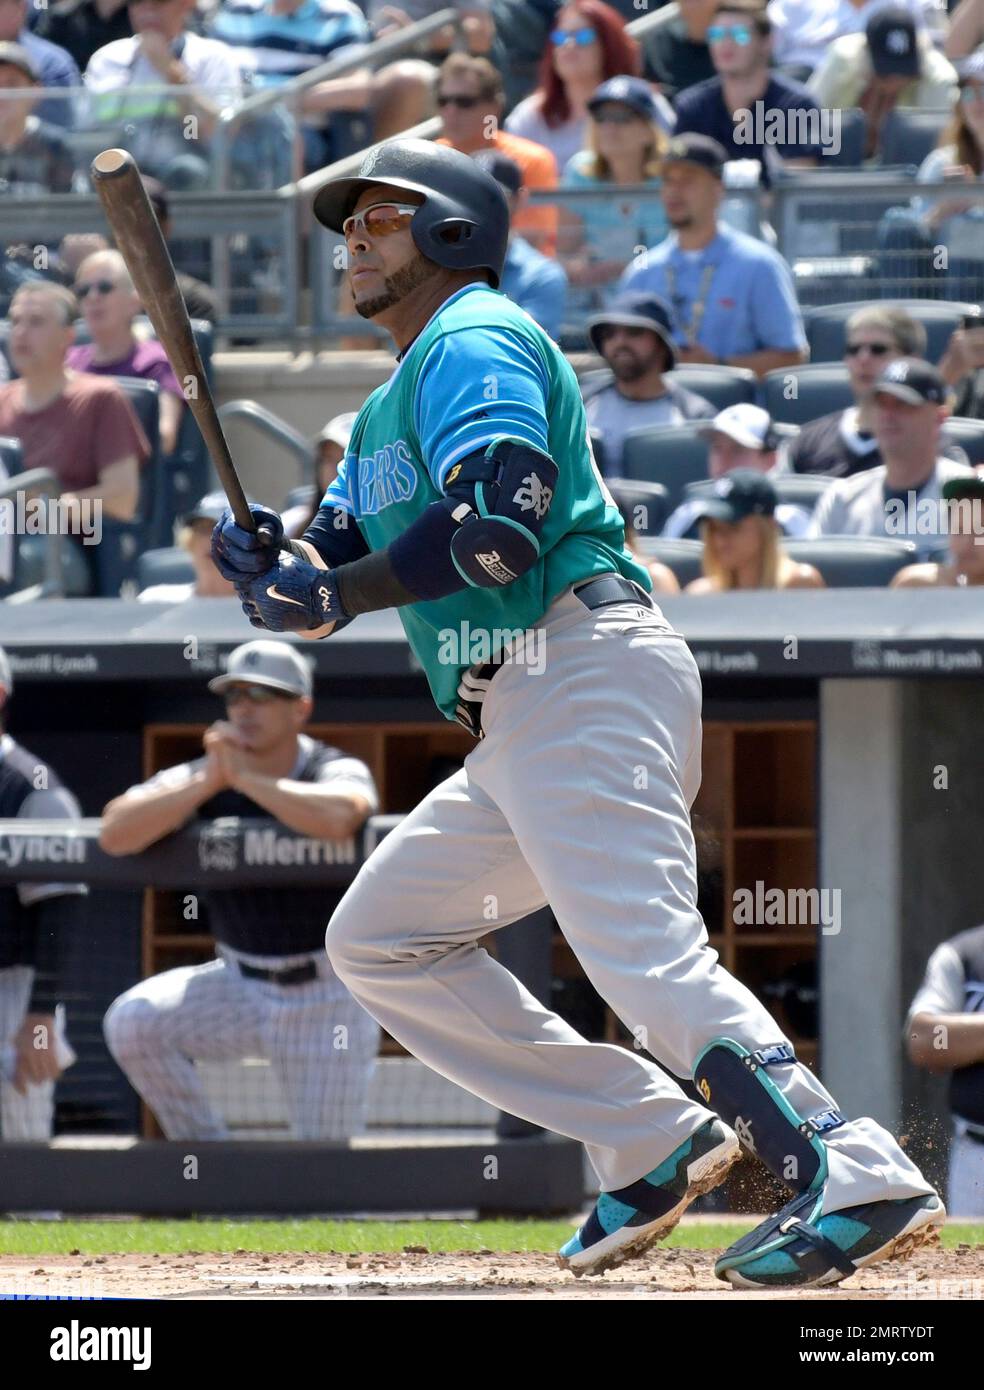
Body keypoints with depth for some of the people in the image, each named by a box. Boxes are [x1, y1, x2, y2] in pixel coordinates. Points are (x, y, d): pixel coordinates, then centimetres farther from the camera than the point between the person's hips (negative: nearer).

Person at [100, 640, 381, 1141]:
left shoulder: (337, 773, -12)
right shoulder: (200, 781, -3)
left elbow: (336, 818, -38)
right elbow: (115, 833, -19)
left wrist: (244, 776, -28)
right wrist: (210, 781, -26)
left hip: (328, 997, -3)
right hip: (241, 986, 3)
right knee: (132, 1022, -20)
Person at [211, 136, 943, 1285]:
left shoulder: (473, 341, -2)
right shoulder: (389, 409, 29)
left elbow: (502, 522, -18)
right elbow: (328, 577, 24)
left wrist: (338, 592, -16)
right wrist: (266, 563, 1)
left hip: (582, 673, -11)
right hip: (516, 731, 11)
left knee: (640, 950, -25)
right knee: (377, 939, 13)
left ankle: (857, 1178, -41)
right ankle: (655, 1143, 2)